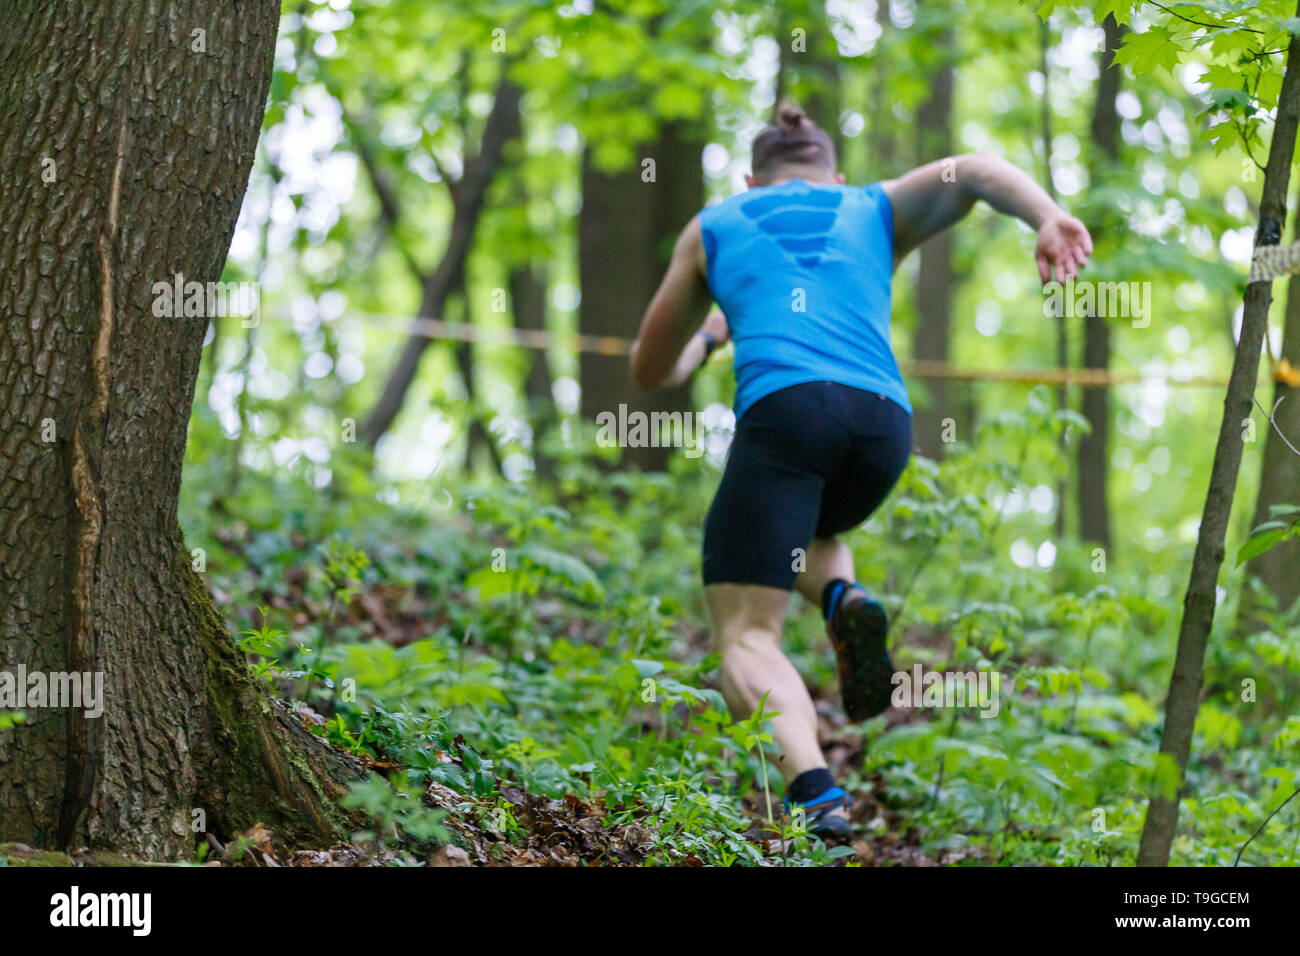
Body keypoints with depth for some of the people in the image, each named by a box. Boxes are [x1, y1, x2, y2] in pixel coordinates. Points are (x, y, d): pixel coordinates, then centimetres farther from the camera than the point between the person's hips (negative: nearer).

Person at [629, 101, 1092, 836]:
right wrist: (1049, 218, -10)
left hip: (784, 406, -3)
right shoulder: (877, 212, 29)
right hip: (885, 417, 3)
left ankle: (814, 789, -32)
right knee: (810, 528, 36)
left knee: (747, 635, -3)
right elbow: (973, 171, 9)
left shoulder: (714, 228, 27)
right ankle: (844, 599, 1)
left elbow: (651, 369, 35)